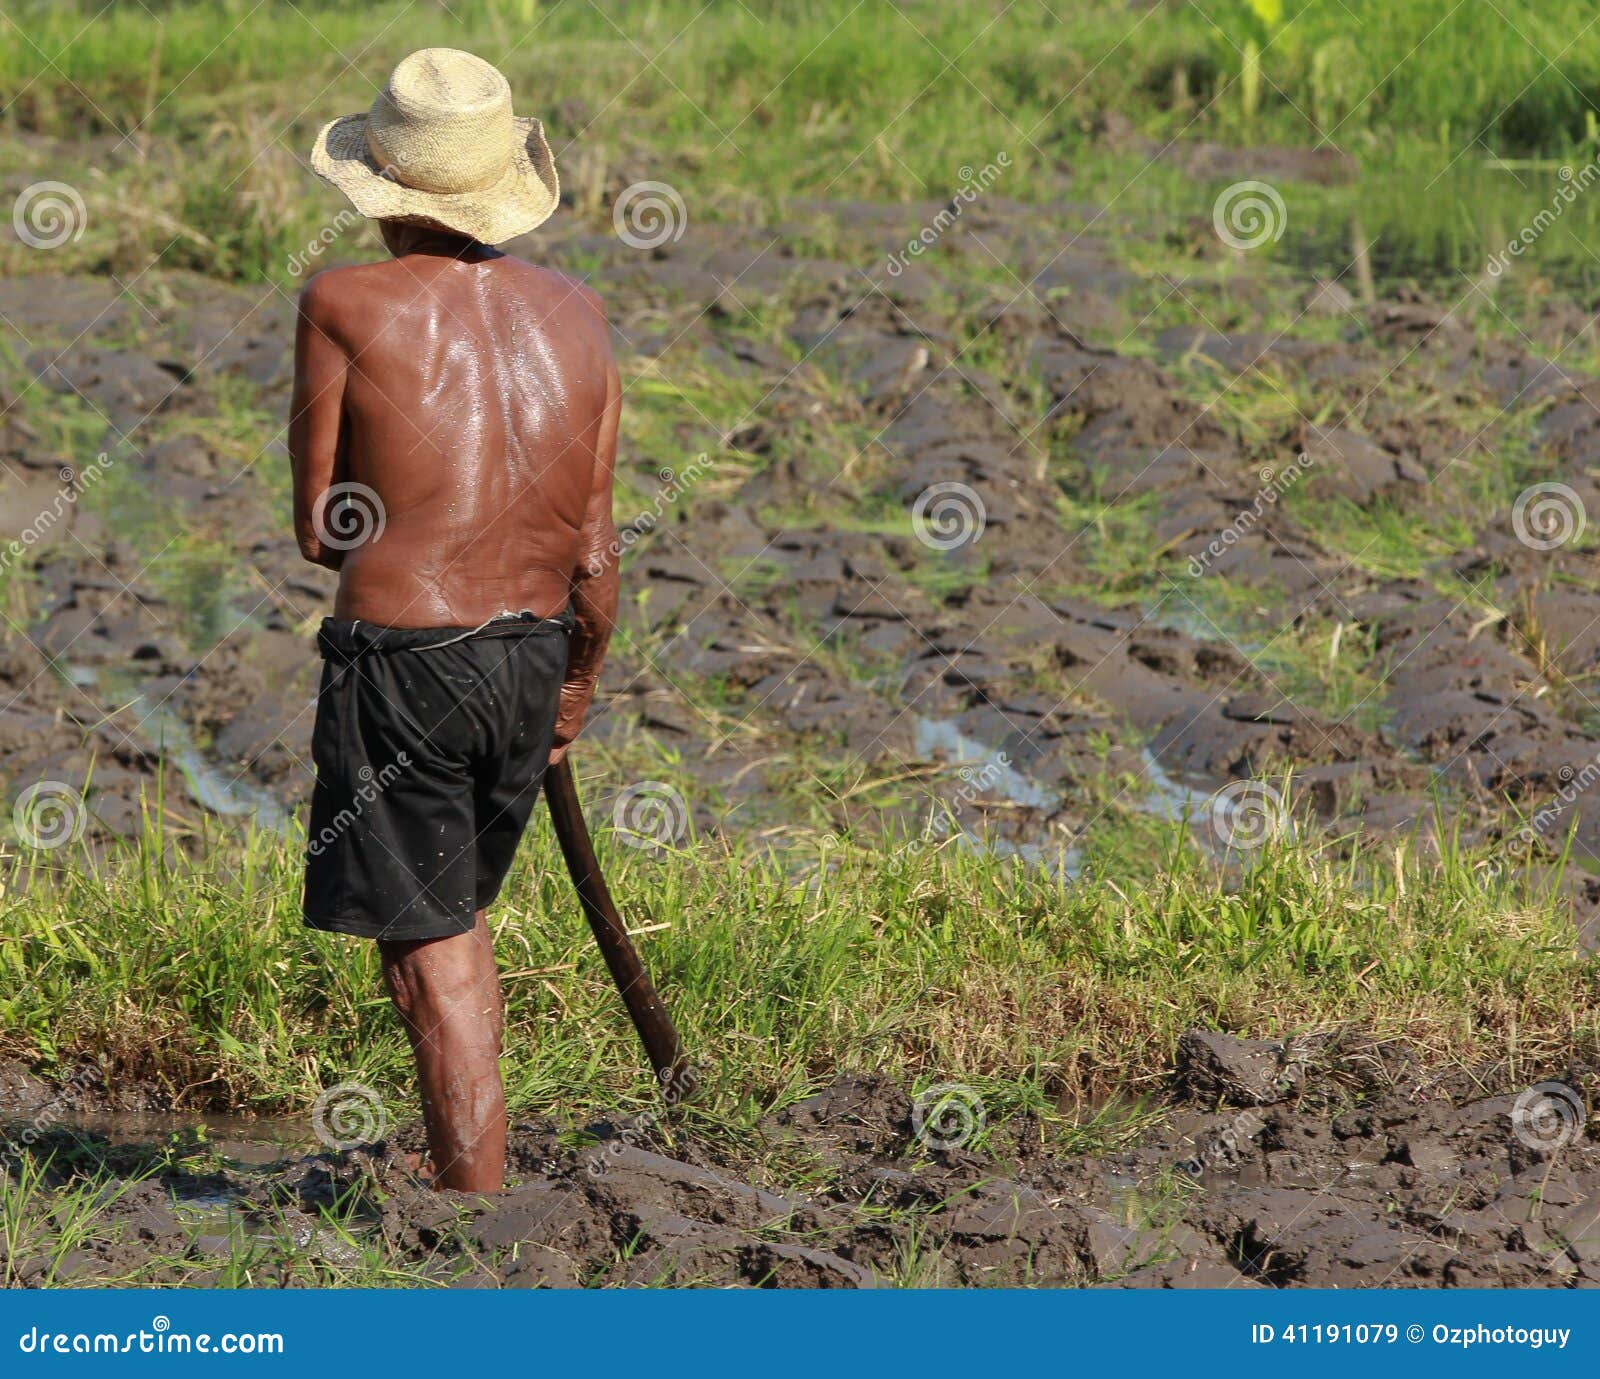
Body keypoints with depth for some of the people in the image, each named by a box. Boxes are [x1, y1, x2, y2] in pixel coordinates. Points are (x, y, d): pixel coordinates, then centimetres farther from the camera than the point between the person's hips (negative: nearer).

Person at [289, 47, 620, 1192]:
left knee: (432, 958, 1)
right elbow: (598, 557, 5)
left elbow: (318, 530, -5)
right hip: (531, 657, 5)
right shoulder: (577, 314, 2)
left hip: (397, 659, -5)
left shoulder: (347, 306, -10)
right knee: (461, 917, 23)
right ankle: (463, 1172, 32)